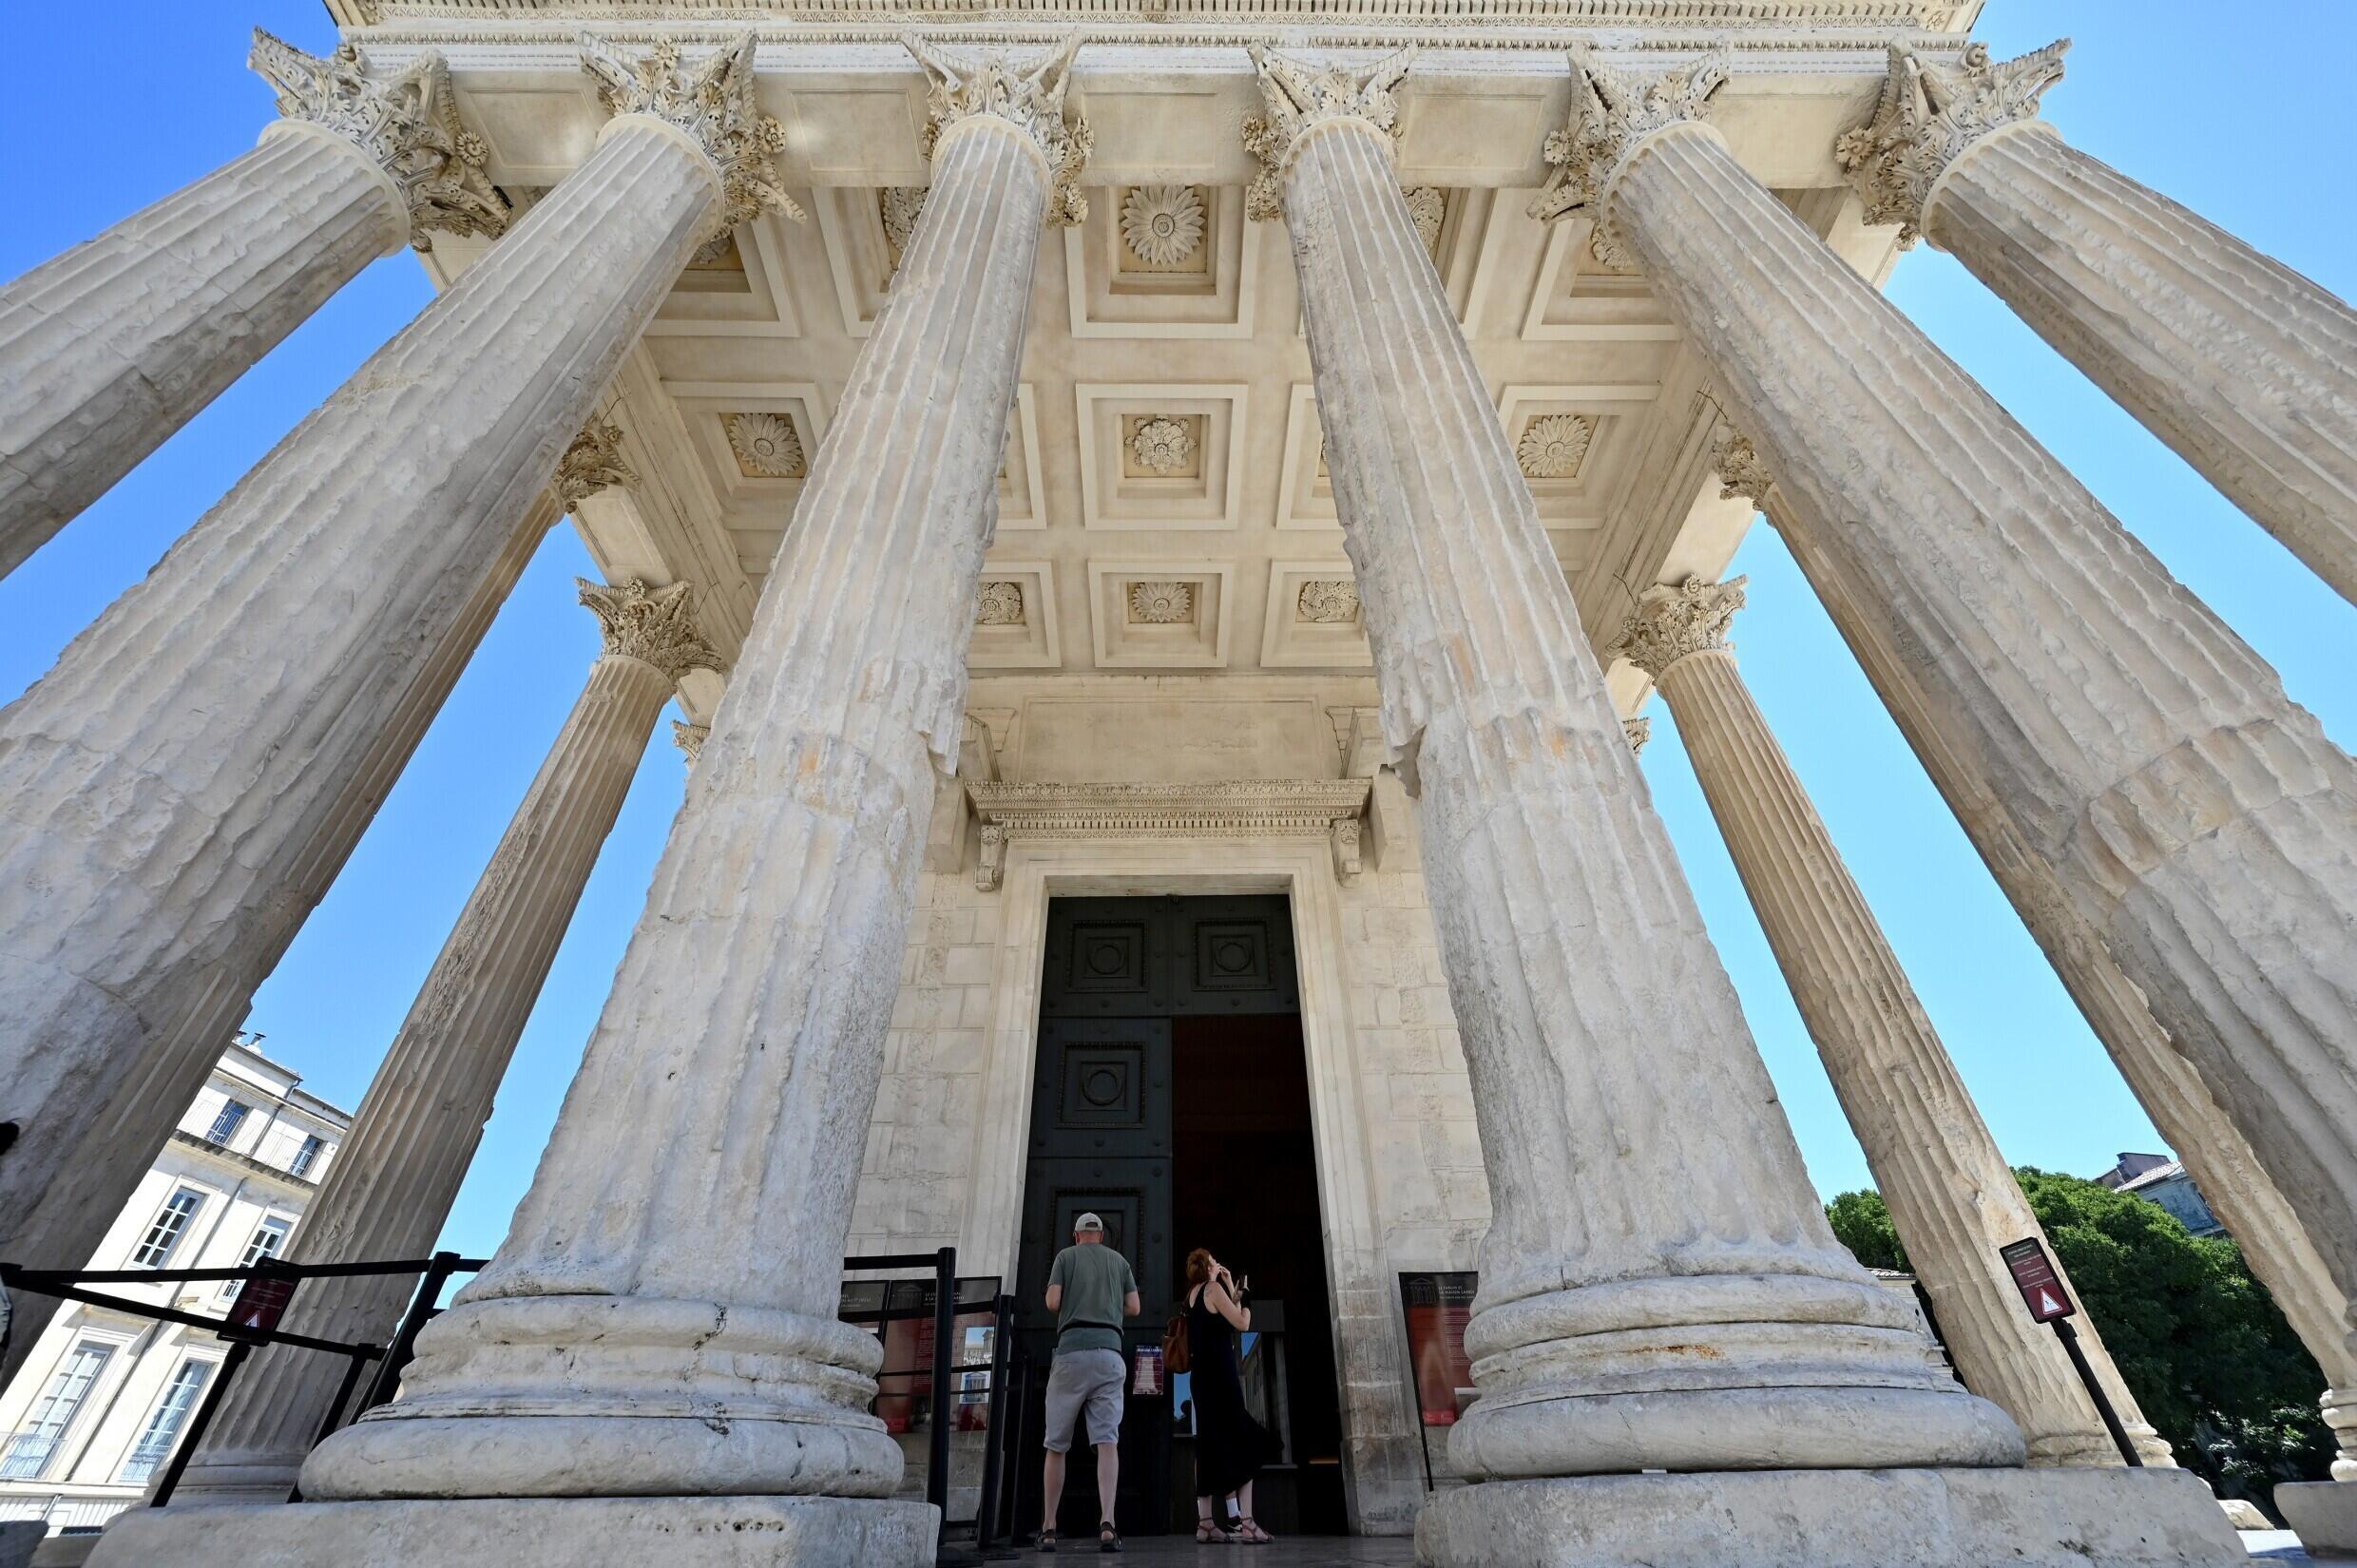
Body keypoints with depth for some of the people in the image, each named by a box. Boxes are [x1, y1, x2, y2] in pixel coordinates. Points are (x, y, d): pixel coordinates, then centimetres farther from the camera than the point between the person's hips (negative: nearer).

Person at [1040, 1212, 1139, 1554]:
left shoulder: (1066, 1256, 10)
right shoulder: (1119, 1260, 17)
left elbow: (1052, 1303, 0)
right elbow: (1134, 1308, 14)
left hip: (1072, 1350, -1)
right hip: (1109, 1352, 1)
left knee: (1056, 1445, 9)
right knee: (1107, 1440, -3)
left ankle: (1048, 1528, 11)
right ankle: (1107, 1522, -18)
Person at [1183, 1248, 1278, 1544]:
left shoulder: (1194, 1294, 16)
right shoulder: (1213, 1289, -9)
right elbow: (1242, 1324, -11)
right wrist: (1243, 1297, 4)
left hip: (1202, 1375, 9)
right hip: (1220, 1374, -8)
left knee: (1211, 1447, 8)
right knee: (1240, 1446, -6)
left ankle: (1205, 1522, 7)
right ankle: (1244, 1522, -11)